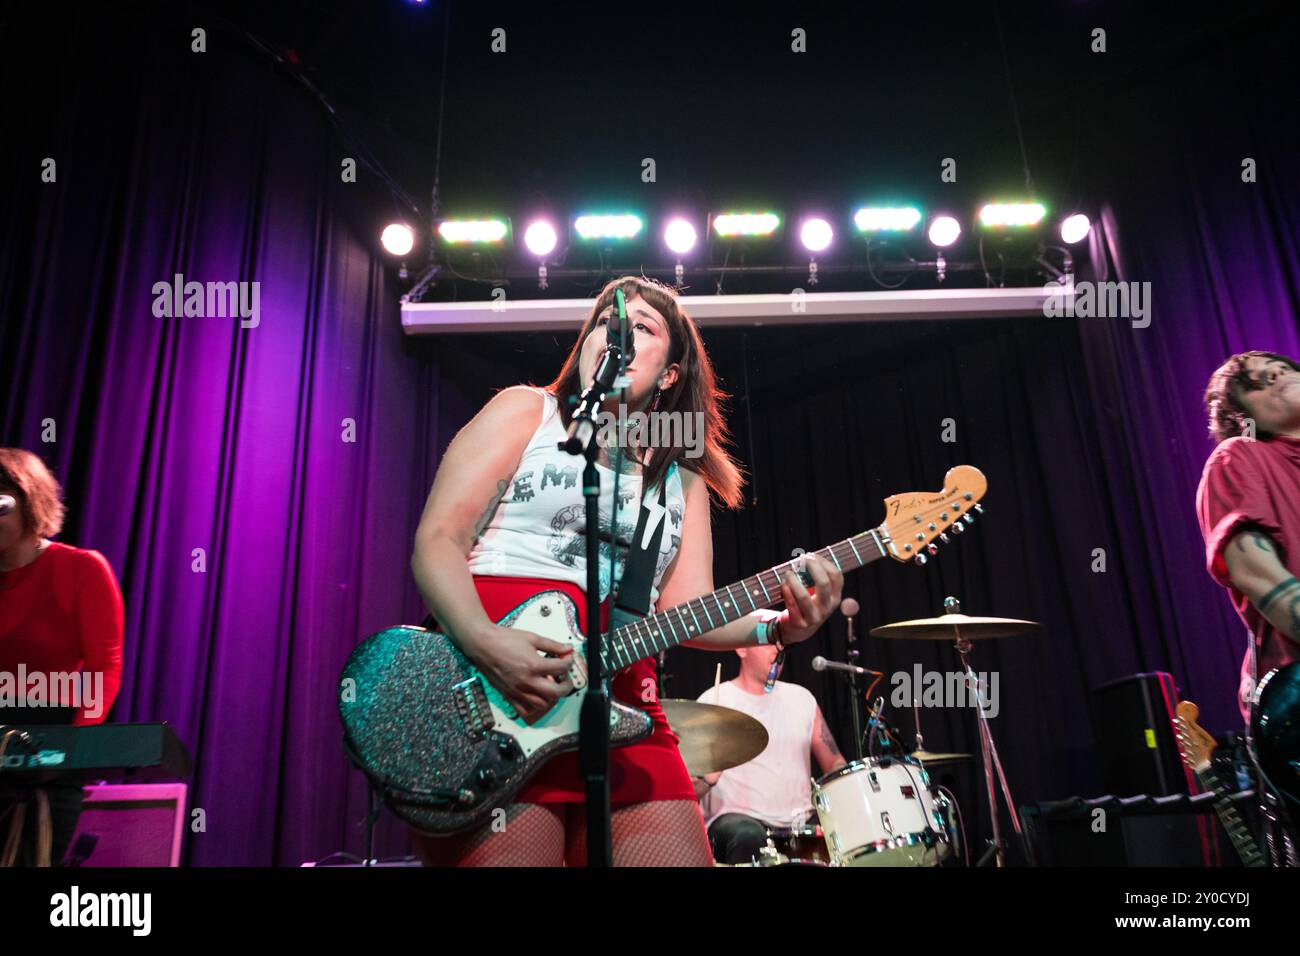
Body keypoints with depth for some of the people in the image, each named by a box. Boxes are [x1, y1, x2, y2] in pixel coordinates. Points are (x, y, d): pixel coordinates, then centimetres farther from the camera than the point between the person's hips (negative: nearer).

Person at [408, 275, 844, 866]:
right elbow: (437, 540, -1)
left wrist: (777, 624, -11)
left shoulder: (682, 478, 19)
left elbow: (688, 608, 9)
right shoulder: (525, 412, 9)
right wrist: (487, 644, -19)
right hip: (488, 704, -4)